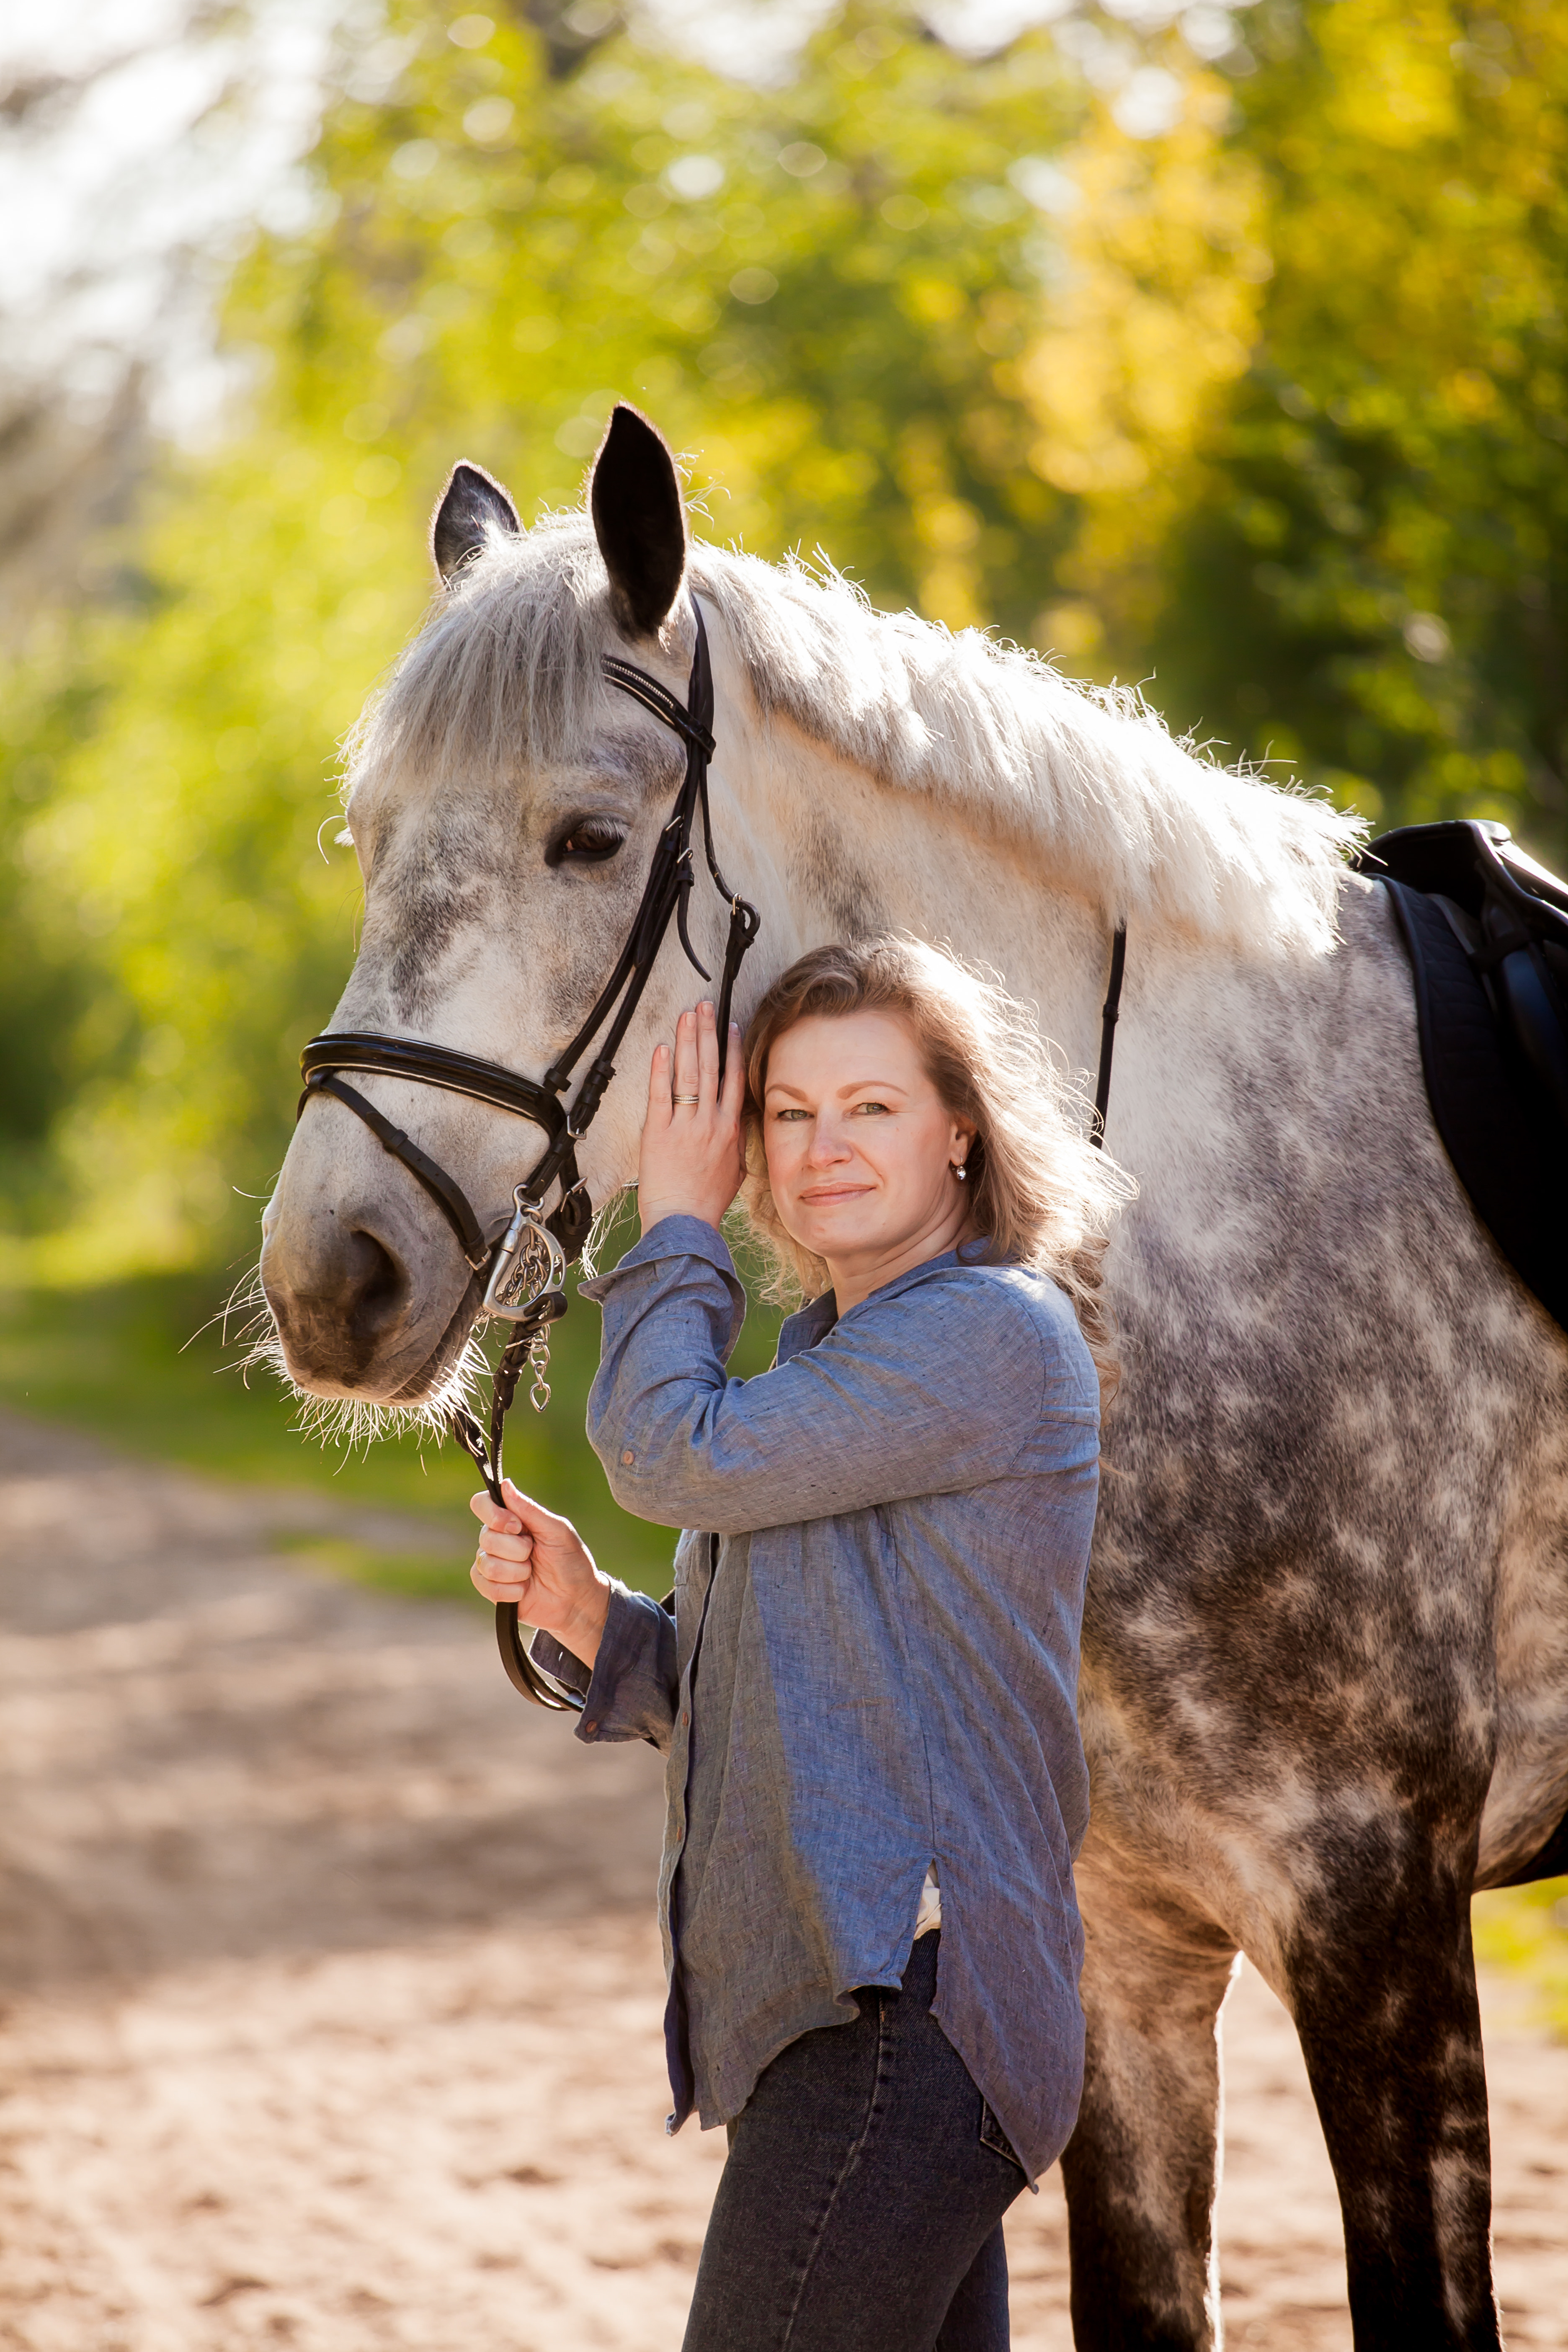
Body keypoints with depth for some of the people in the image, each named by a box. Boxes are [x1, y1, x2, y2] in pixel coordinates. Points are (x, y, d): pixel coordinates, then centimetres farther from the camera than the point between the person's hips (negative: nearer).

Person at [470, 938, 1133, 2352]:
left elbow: (673, 1454, -13)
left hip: (902, 2010, -10)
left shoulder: (994, 1334, -10)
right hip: (818, 2007, 10)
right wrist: (584, 1615, 4)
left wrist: (676, 1224, 2)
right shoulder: (835, 1363, 21)